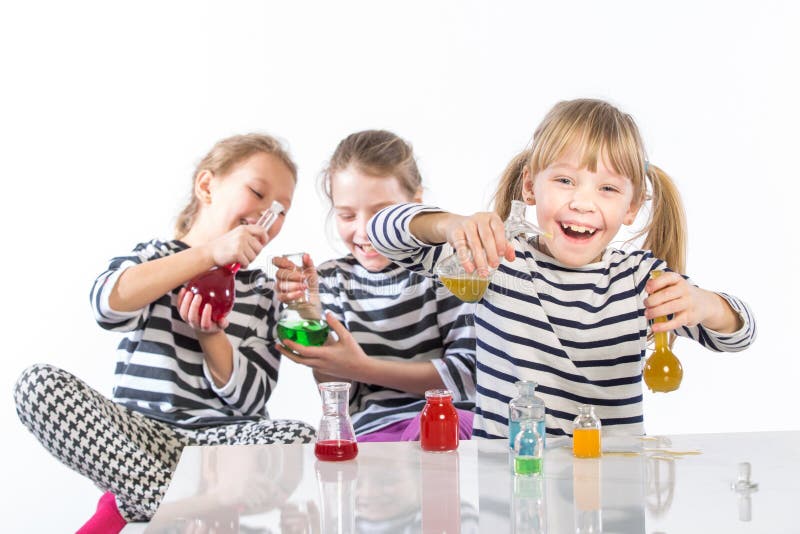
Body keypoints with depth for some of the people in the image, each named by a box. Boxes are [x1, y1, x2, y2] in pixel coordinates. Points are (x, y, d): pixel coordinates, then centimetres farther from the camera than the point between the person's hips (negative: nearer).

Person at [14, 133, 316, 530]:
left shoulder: (261, 291, 14)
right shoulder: (154, 257, 9)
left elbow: (249, 400, 2)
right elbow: (108, 302, -18)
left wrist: (210, 336, -14)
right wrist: (208, 253, -19)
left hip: (221, 438, 1)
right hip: (139, 435, -1)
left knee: (300, 438, -29)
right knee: (37, 381, -24)